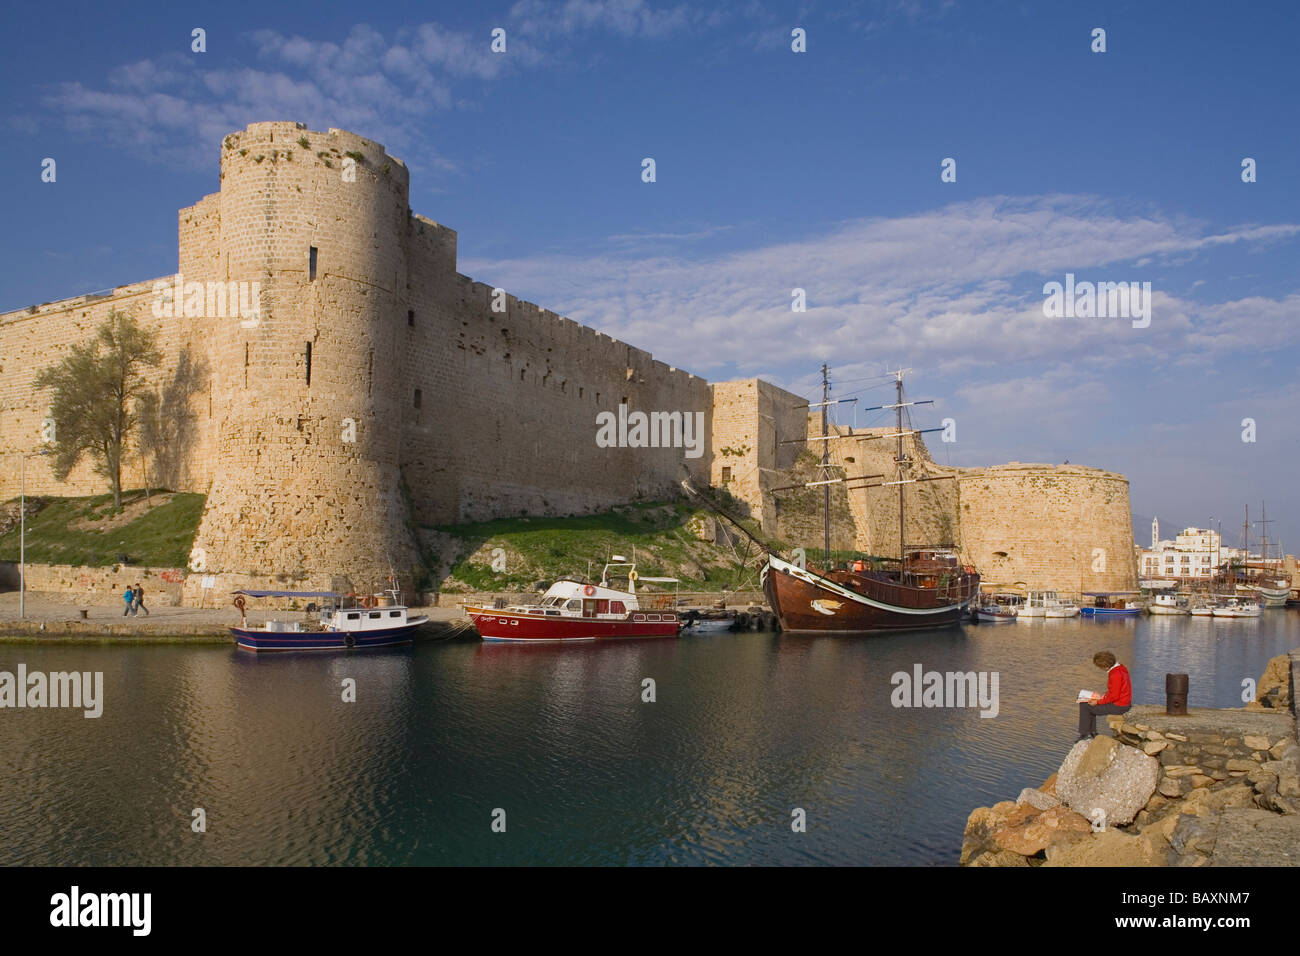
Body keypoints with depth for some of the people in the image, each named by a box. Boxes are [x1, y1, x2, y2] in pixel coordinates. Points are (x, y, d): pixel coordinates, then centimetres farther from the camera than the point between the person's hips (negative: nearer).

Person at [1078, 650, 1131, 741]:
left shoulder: (1115, 674, -27)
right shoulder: (1120, 668, 5)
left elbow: (1114, 696, -25)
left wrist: (1098, 702, -16)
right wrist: (1103, 696, 9)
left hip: (1118, 706, -10)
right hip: (1123, 702, 10)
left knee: (1085, 706, -4)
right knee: (1090, 704, 21)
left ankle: (1084, 734, 8)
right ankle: (1092, 732, 24)